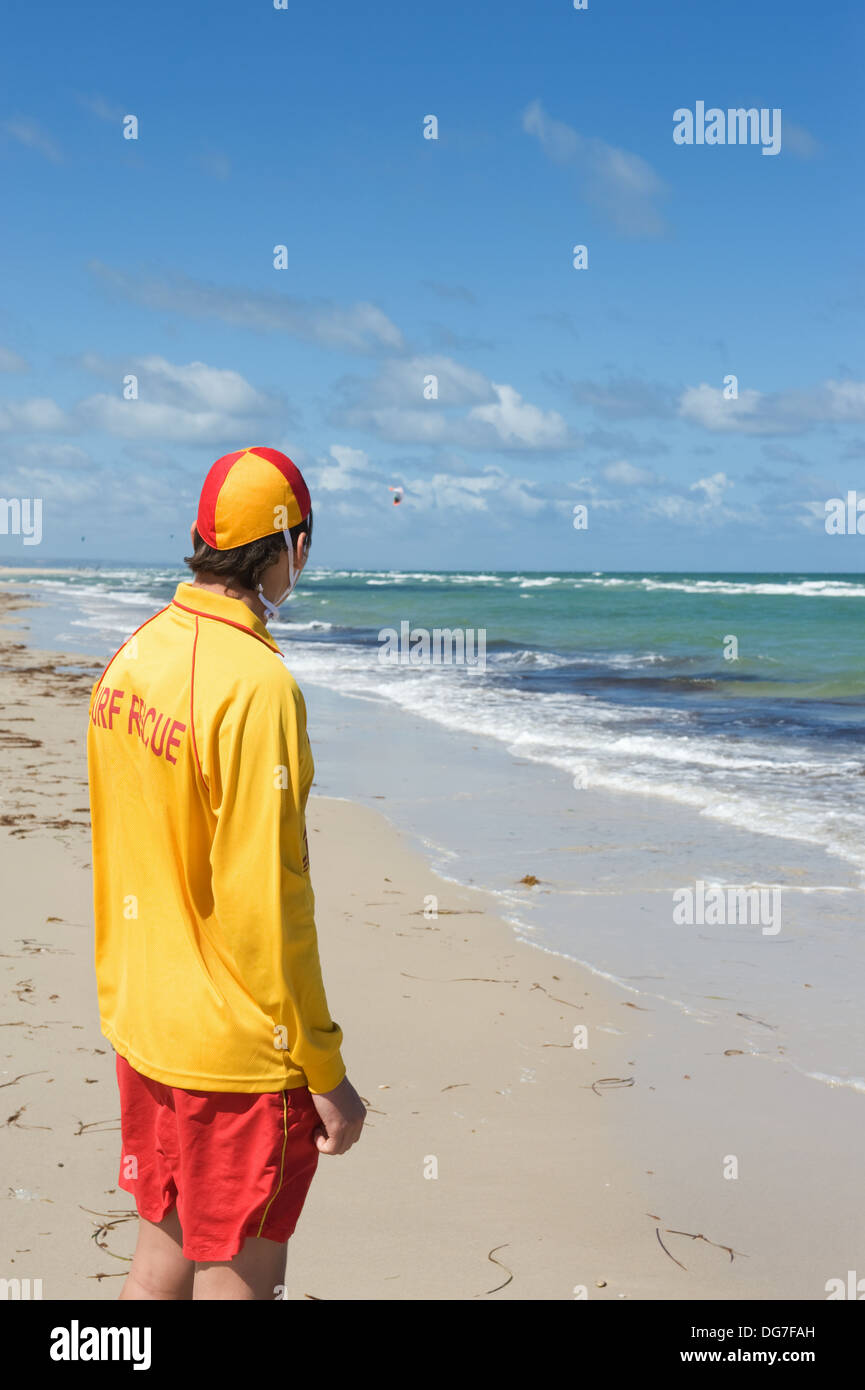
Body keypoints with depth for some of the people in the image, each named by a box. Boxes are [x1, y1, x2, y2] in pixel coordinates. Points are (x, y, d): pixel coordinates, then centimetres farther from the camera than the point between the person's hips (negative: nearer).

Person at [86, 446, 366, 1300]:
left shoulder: (135, 654, 2)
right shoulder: (255, 684, -23)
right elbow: (265, 901, -23)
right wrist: (324, 1072, -14)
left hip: (140, 1027, 8)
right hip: (237, 1048, -8)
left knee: (161, 1258, 21)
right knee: (236, 1277, 8)